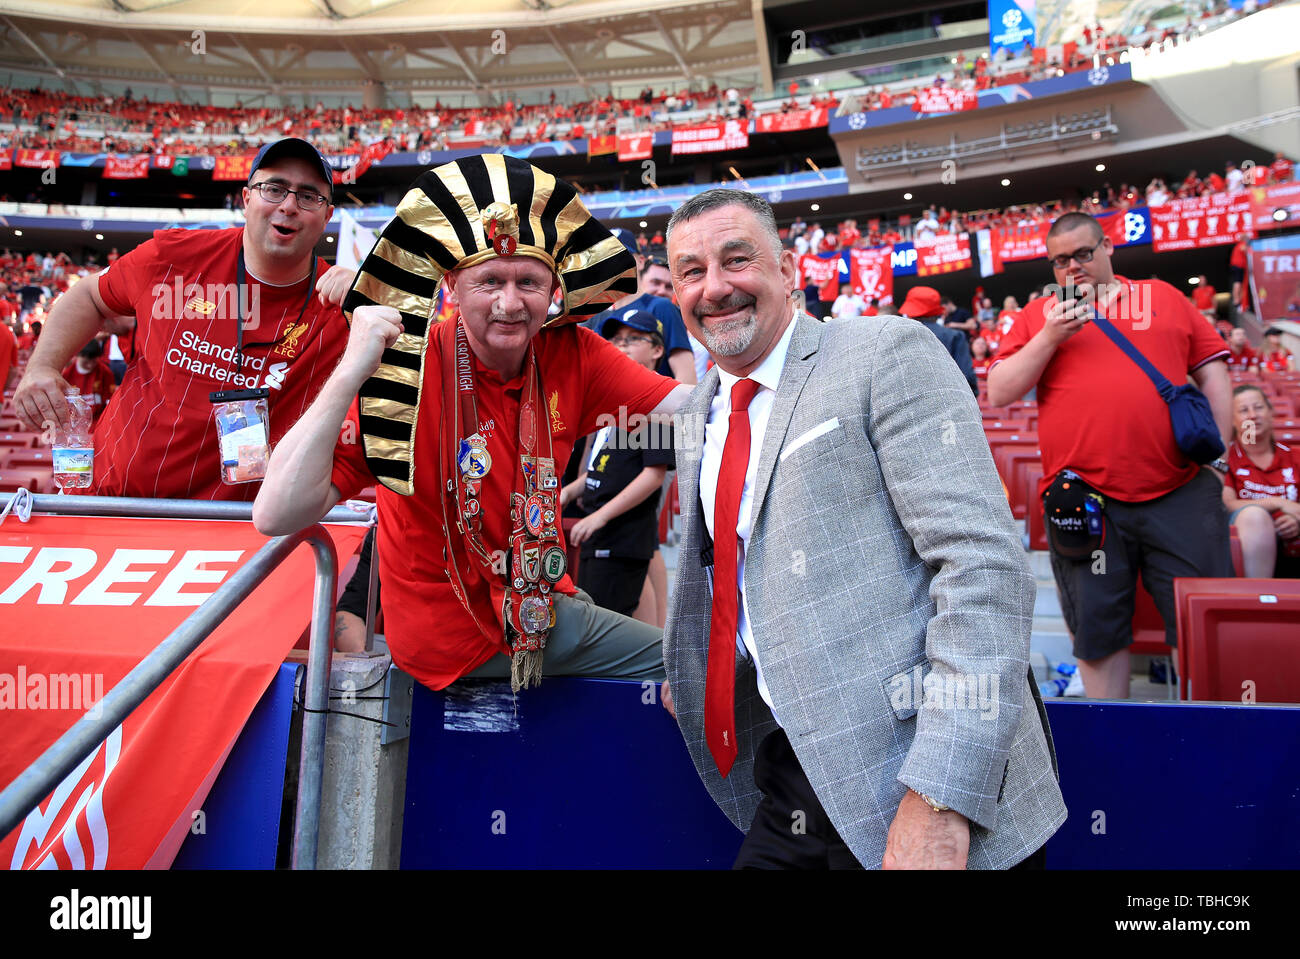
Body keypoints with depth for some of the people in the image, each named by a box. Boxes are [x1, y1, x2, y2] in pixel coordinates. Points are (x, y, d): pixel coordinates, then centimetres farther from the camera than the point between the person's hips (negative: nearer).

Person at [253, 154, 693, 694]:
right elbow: (276, 517, -30)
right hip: (451, 626, -5)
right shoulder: (410, 369, -23)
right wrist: (351, 373, -38)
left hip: (539, 602, 6)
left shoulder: (570, 356, -8)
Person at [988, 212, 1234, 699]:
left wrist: (1218, 455, 5)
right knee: (1098, 631, 10)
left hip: (1181, 494, 1)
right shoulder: (1038, 314, 9)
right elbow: (998, 392, 2)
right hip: (1085, 501, 0)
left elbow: (1212, 372, 13)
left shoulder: (1164, 297, 13)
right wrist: (1050, 337, -9)